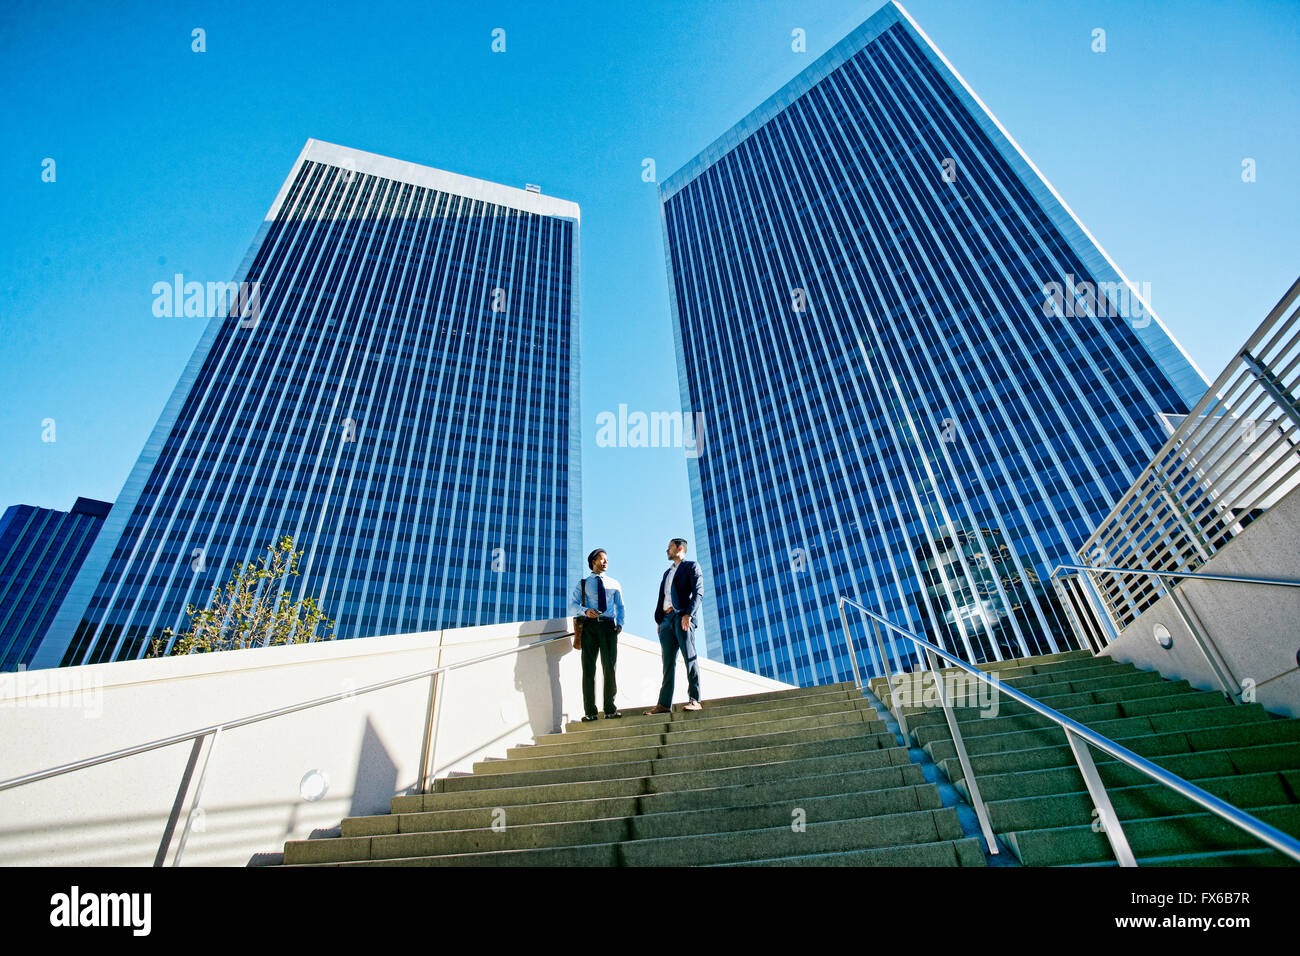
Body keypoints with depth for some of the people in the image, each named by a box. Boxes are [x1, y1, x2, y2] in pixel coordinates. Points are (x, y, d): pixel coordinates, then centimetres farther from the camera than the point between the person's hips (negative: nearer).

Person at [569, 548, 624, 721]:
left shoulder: (614, 584, 20)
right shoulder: (582, 583, 14)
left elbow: (620, 606, 16)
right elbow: (573, 605, 4)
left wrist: (620, 623, -2)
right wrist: (585, 611, -17)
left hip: (609, 625, 1)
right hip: (589, 626, -1)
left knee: (609, 667, -3)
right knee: (589, 668, -3)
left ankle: (610, 709, 1)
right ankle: (590, 711, -1)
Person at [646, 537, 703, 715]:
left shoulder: (692, 567, 7)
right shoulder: (667, 573, 29)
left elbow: (698, 592, -6)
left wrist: (688, 614, -18)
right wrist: (659, 621, 11)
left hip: (683, 617, -6)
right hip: (667, 619, 7)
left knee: (689, 657, -10)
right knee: (668, 662, 3)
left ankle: (695, 700, -10)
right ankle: (664, 704, 1)